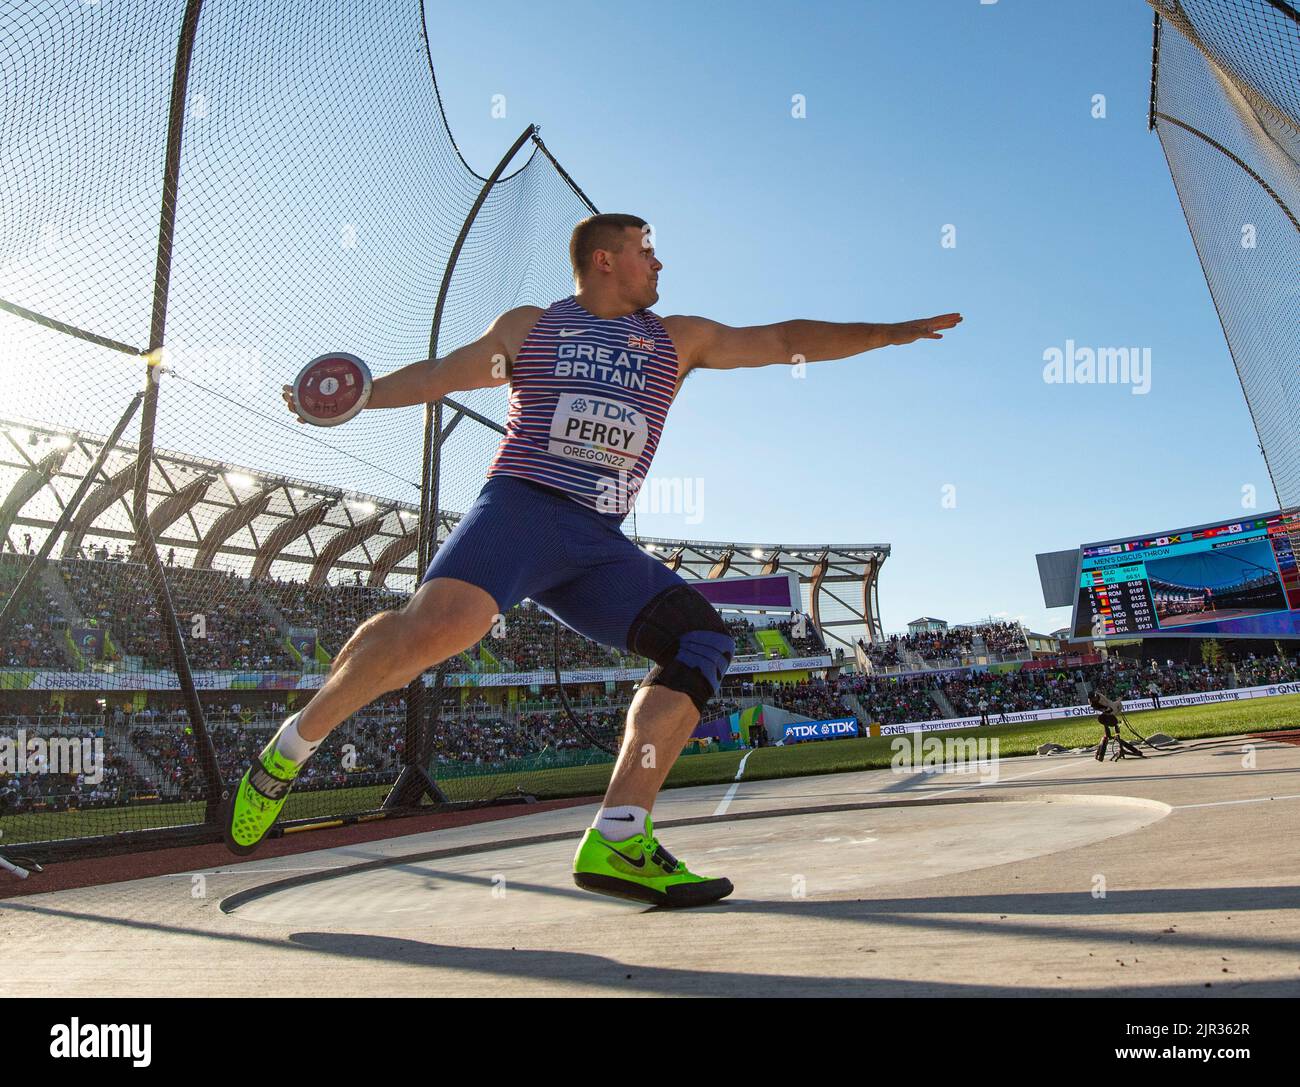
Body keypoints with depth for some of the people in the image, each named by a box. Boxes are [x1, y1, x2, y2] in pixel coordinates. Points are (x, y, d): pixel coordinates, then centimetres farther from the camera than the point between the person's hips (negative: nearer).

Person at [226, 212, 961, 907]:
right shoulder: (530, 327, 16)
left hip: (598, 546, 4)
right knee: (440, 623, -31)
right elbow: (438, 375, 21)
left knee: (703, 639, -15)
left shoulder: (679, 340, 21)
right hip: (520, 509, -4)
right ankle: (292, 749, -7)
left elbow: (781, 341, 20)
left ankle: (617, 842, -15)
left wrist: (890, 333, 19)